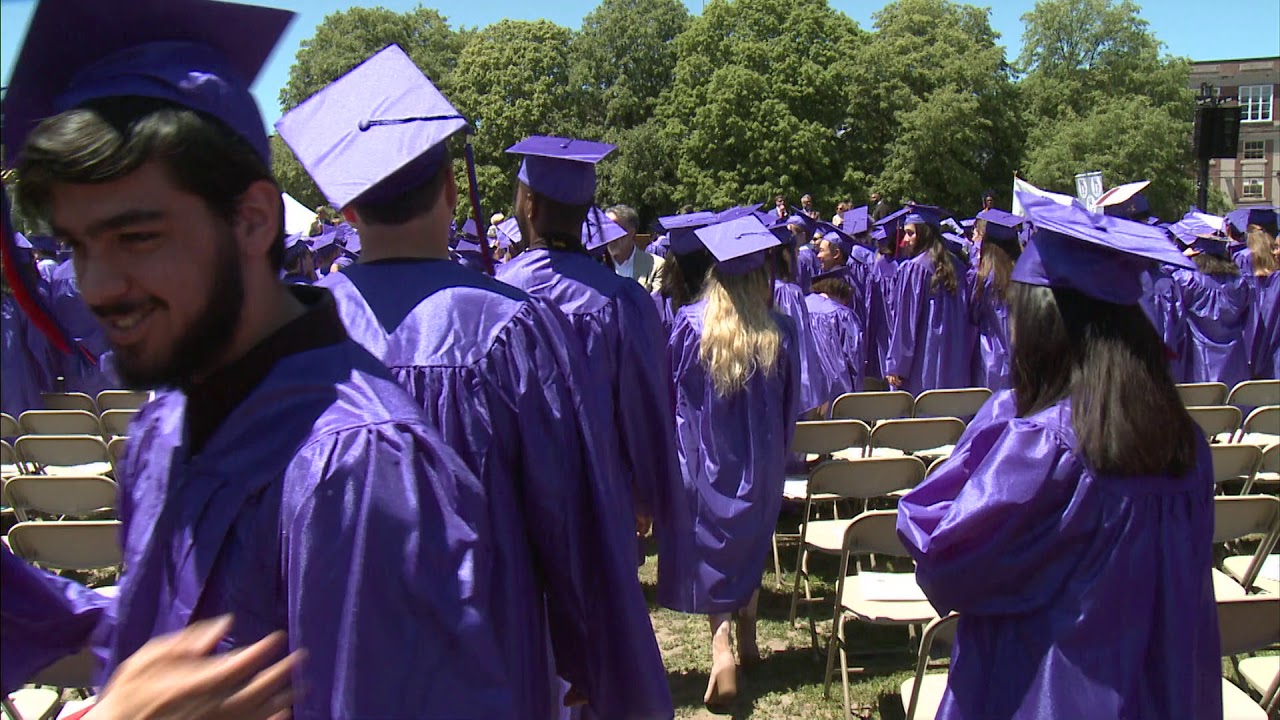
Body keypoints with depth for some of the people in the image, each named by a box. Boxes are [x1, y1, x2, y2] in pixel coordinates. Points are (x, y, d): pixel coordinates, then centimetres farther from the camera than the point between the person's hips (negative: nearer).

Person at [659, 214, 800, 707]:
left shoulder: (689, 325, -13)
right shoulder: (780, 334, -8)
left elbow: (668, 394, -3)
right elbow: (789, 407, 4)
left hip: (702, 460, -2)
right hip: (761, 464, 2)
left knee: (711, 554, 5)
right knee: (750, 549, 22)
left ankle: (721, 647, -13)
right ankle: (747, 638, 33)